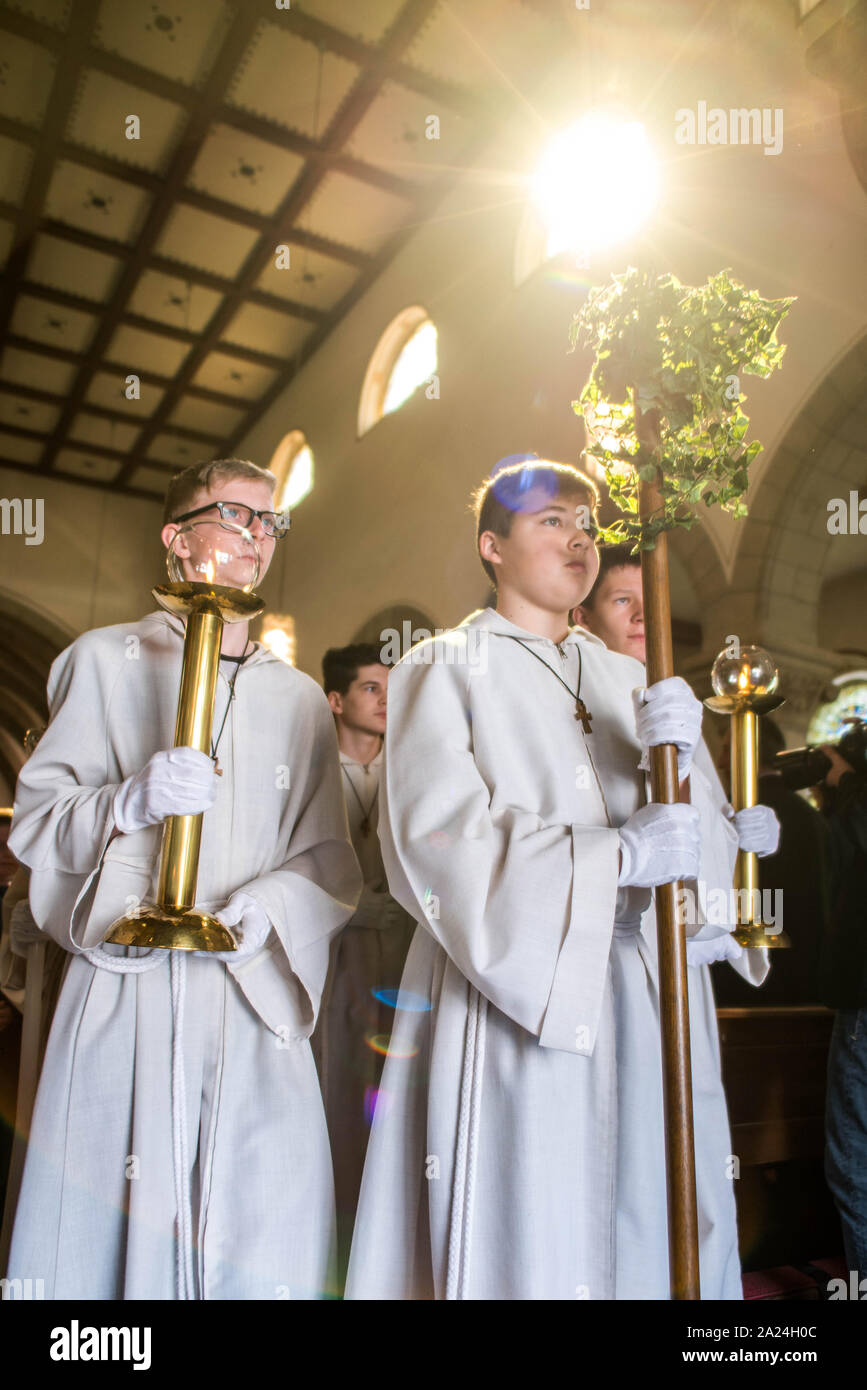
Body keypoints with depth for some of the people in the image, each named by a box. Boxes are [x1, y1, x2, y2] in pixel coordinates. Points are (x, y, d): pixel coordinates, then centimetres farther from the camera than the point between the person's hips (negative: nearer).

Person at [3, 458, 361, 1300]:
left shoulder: (300, 699, 15)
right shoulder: (106, 661, 8)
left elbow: (330, 863, 9)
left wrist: (265, 910, -10)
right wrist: (132, 802, -15)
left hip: (256, 1002, 2)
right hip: (126, 999, -2)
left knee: (262, 1249, 1)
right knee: (107, 1226, 1)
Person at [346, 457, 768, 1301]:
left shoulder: (625, 680, 16)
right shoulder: (442, 671, 1)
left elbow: (704, 838, 8)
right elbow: (434, 837, -13)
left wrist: (678, 755, -14)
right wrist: (614, 856, -19)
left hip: (640, 991, 5)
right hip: (516, 991, -4)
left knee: (648, 1223, 6)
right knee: (528, 1234, -2)